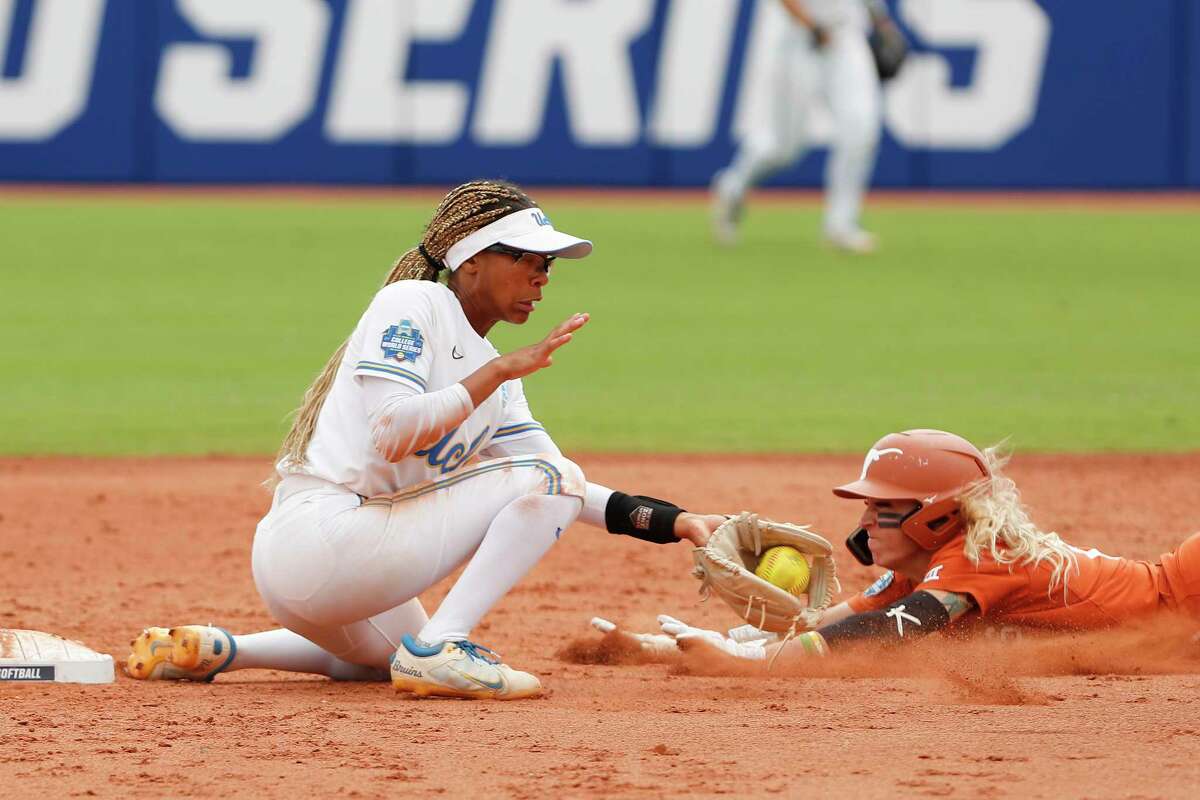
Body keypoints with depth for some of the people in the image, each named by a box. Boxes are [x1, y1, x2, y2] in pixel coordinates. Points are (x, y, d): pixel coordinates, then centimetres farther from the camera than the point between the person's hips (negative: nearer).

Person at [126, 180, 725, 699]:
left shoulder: (493, 377, 21)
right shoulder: (411, 304, -5)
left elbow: (564, 493, 15)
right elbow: (391, 434, -19)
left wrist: (668, 522, 4)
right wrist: (500, 370, -16)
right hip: (321, 528, -10)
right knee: (548, 479, -9)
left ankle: (217, 650, 22)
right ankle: (439, 648, -18)